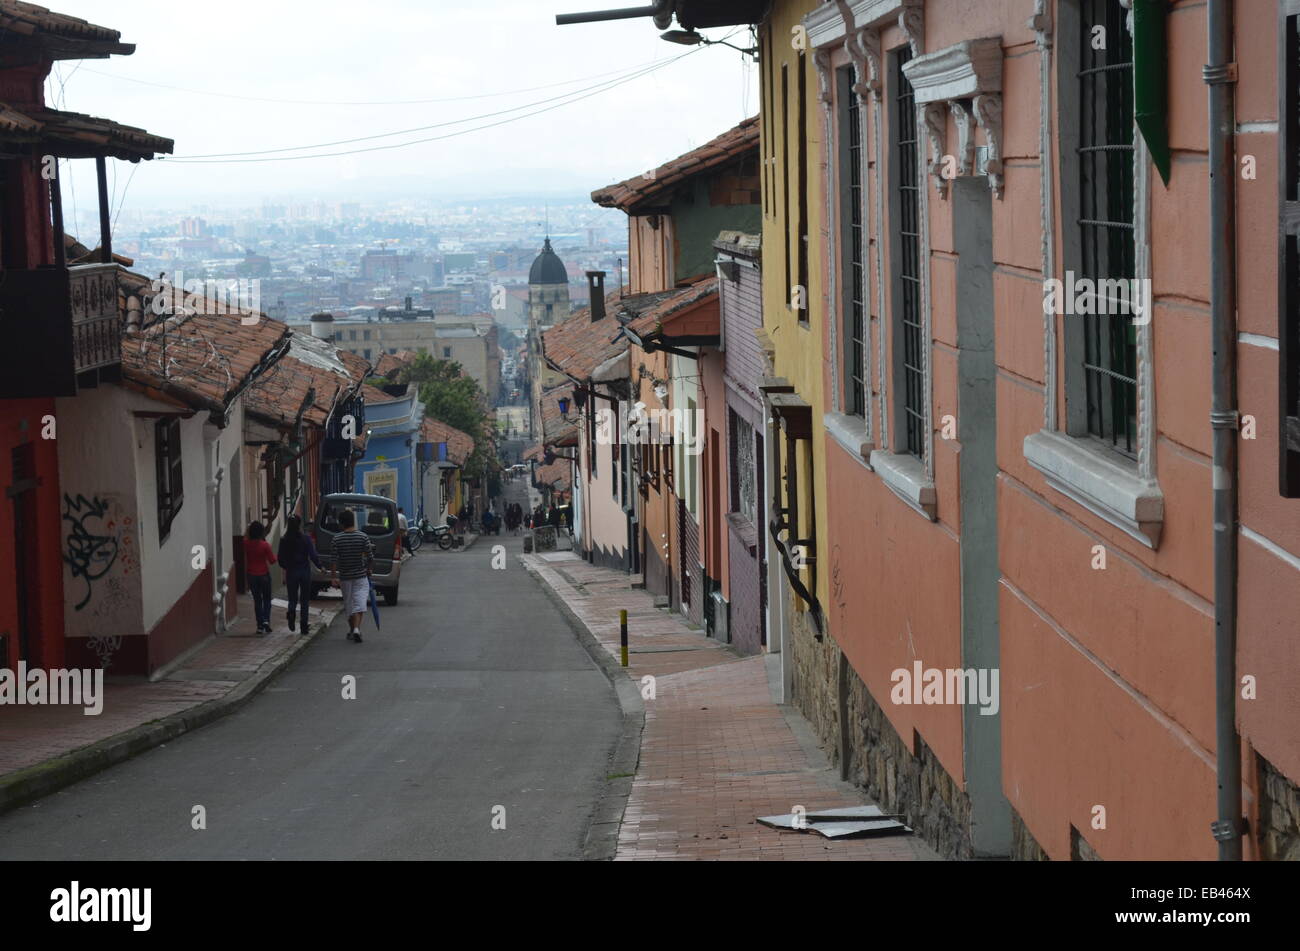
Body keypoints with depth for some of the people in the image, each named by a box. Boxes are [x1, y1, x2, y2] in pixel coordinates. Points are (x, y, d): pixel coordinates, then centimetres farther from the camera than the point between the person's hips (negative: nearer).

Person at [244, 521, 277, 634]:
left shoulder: (247, 544, -6)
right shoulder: (265, 545, -15)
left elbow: (245, 537, 20)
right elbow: (272, 560, -10)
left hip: (251, 575, 2)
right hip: (264, 575, -2)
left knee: (257, 600, 11)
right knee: (266, 599, 11)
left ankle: (260, 625, 7)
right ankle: (266, 620, -10)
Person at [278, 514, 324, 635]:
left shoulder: (284, 540, -4)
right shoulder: (306, 538, -9)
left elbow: (281, 558, 0)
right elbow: (313, 555, -11)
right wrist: (320, 566, 3)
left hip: (291, 572, 1)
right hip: (304, 571, -1)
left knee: (292, 598, 12)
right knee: (305, 600, 10)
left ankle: (291, 611, -22)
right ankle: (304, 627, 8)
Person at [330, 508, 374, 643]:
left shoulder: (337, 539, -6)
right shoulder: (363, 537, -7)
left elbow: (335, 560, -10)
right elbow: (370, 557, -5)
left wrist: (335, 576, -8)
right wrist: (369, 570, 12)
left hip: (345, 576, 1)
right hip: (361, 576, -1)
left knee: (349, 604, 14)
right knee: (359, 603, -3)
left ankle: (352, 630, 24)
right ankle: (357, 628, -21)